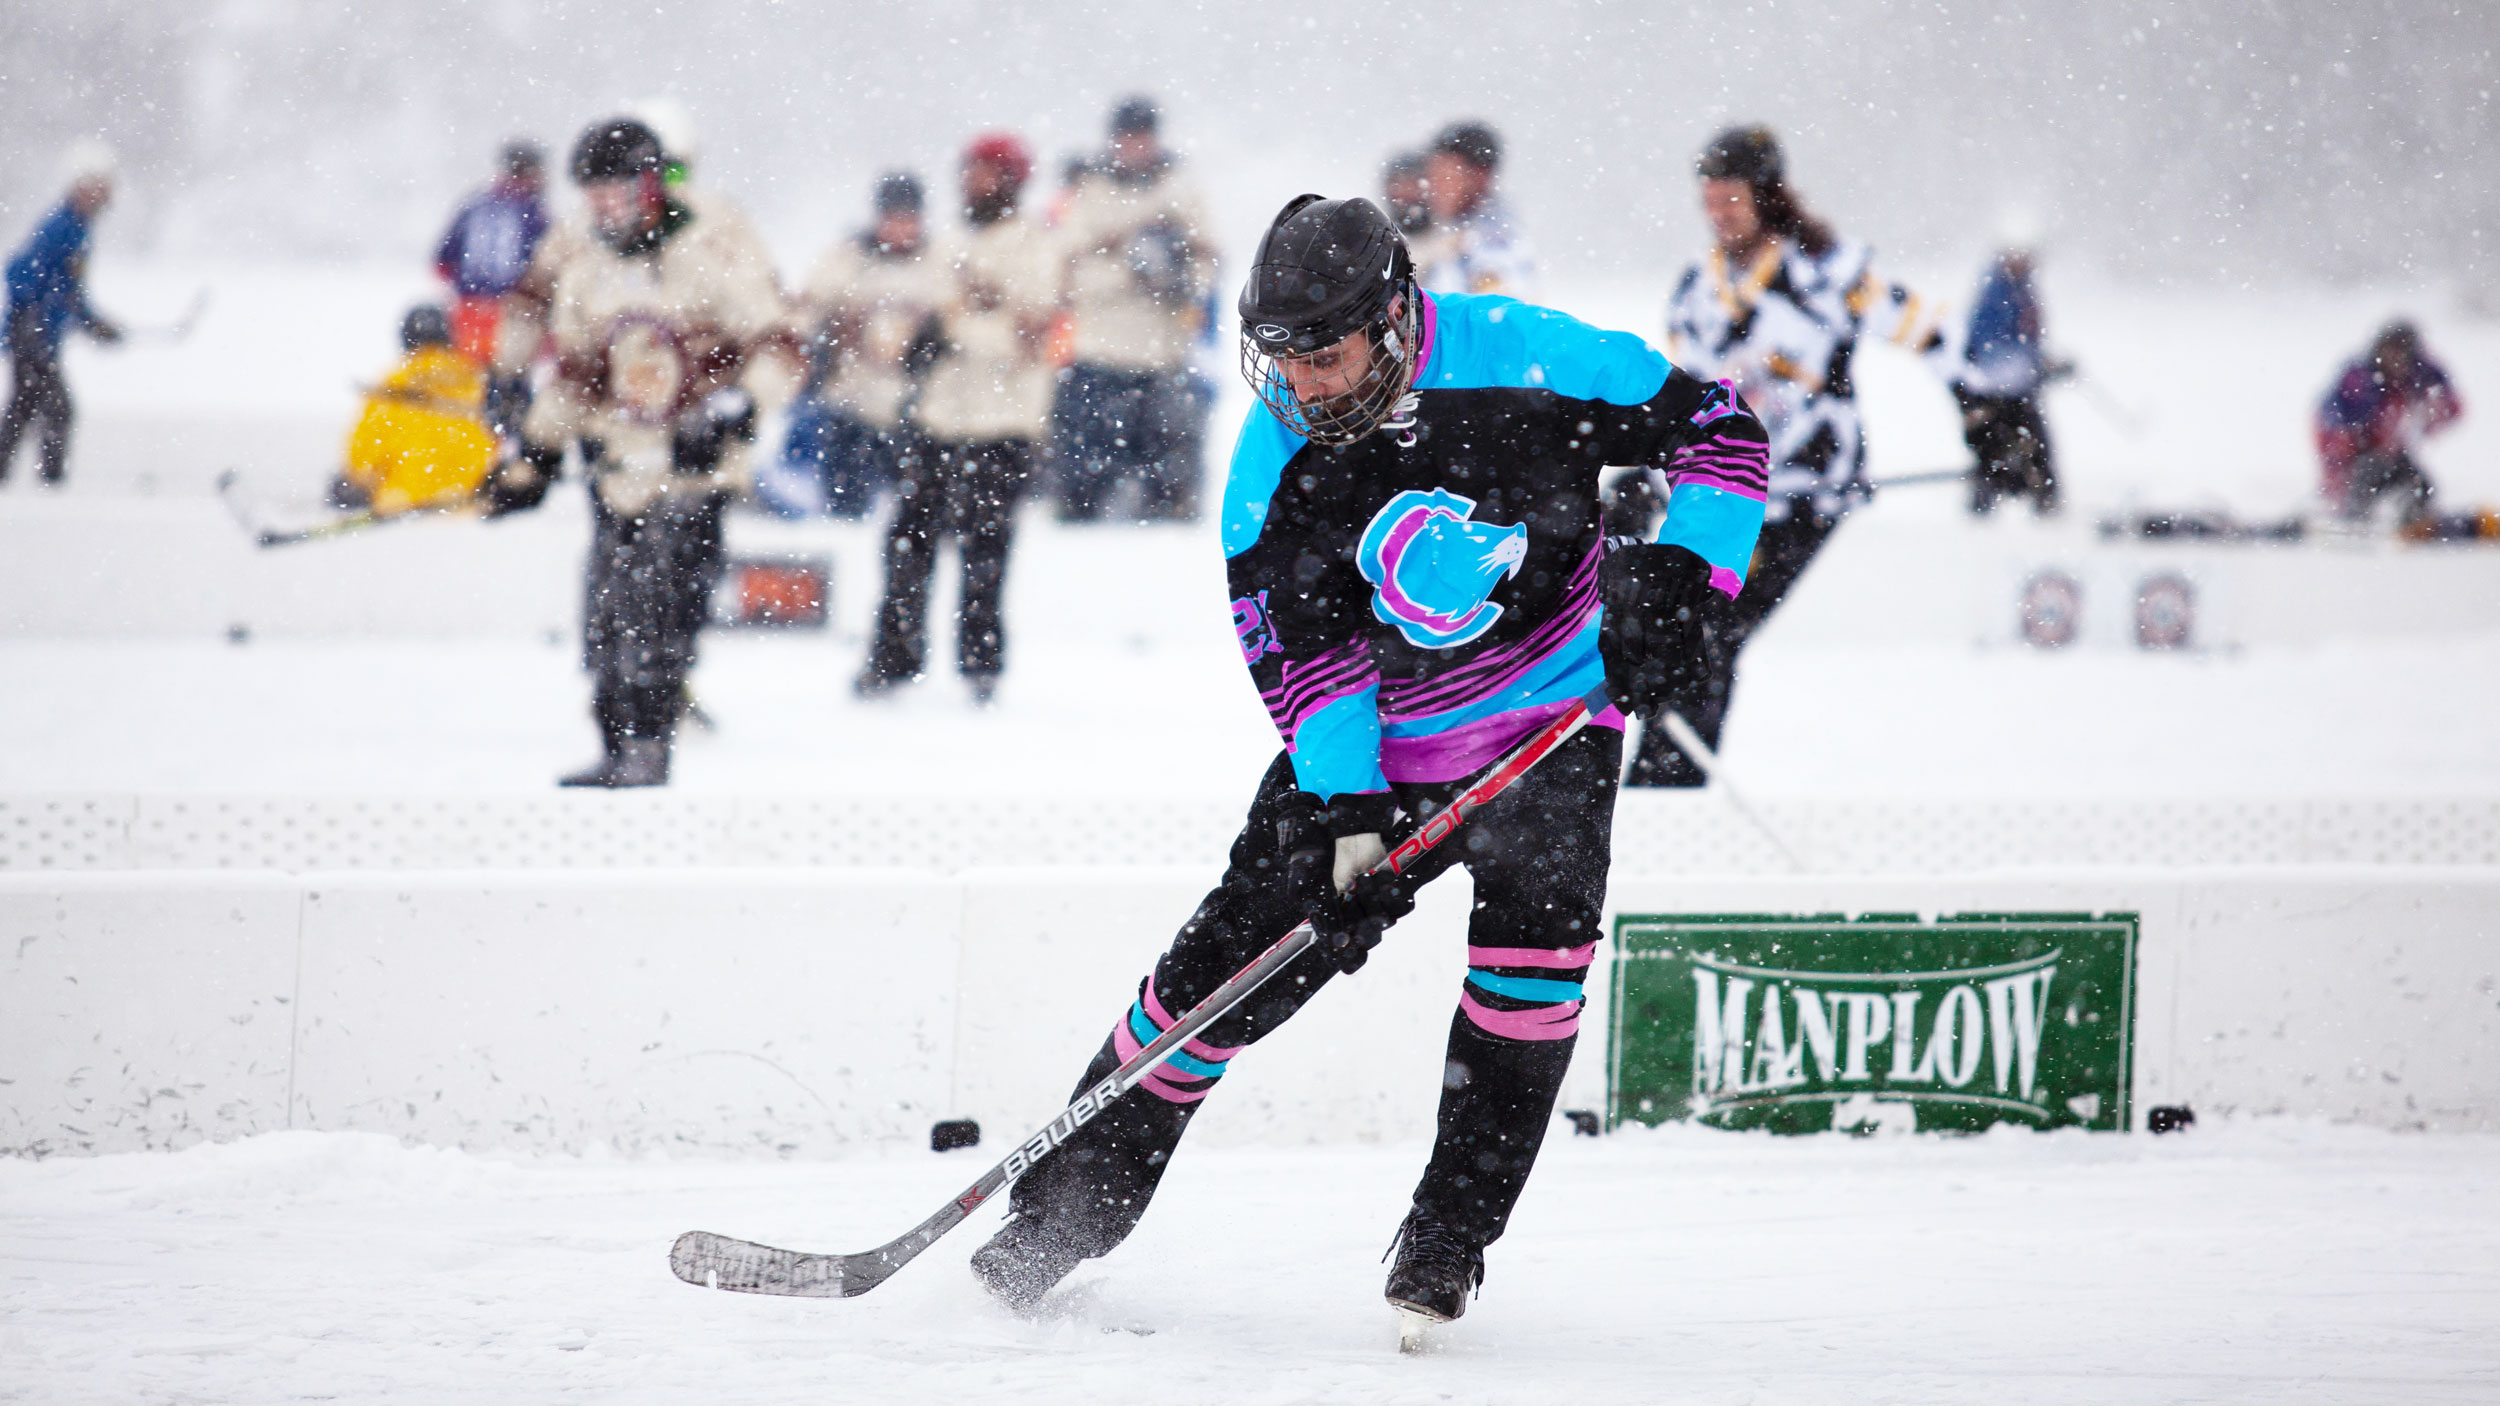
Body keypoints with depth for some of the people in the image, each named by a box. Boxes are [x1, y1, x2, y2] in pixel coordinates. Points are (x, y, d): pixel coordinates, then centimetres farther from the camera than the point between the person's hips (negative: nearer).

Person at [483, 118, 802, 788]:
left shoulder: (716, 254, -5)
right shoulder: (586, 270, 16)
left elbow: (776, 351, -9)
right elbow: (573, 374, 26)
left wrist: (728, 411, -23)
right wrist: (532, 461, 23)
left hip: (696, 470, -6)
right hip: (620, 472, 6)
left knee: (660, 612, -15)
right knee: (608, 623, 1)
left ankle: (648, 747, -13)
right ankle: (619, 752, 10)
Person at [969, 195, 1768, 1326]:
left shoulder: (1523, 363, -21)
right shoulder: (1275, 462, -14)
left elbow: (1716, 431, -10)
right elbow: (1301, 652, -12)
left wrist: (1674, 578, -23)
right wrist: (1350, 814, -24)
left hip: (1550, 716, -2)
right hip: (1372, 751, 2)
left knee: (1539, 907, -29)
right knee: (1224, 967, -4)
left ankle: (1450, 1235, -19)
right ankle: (1059, 1219, 13)